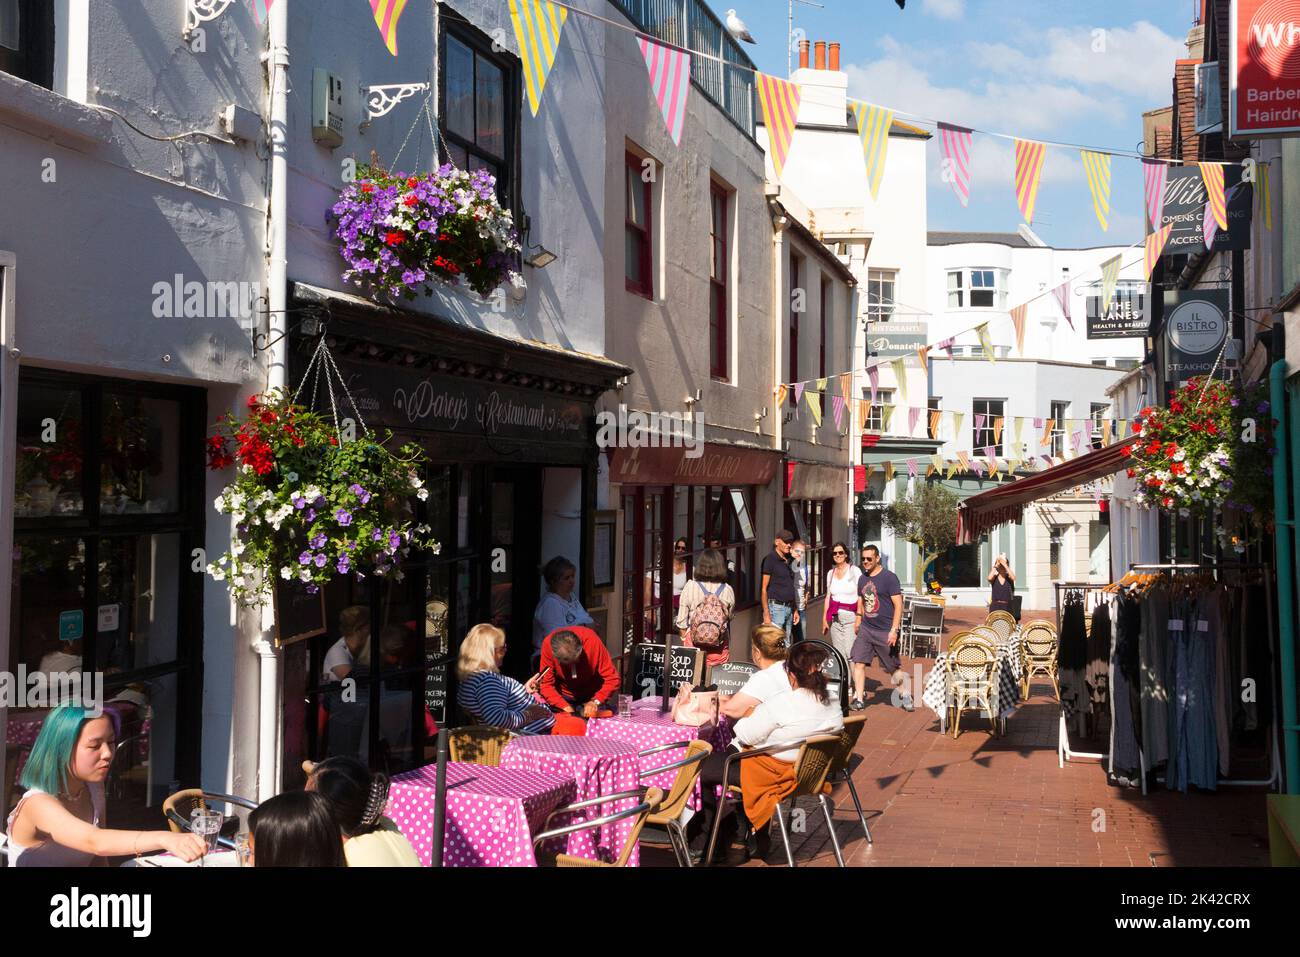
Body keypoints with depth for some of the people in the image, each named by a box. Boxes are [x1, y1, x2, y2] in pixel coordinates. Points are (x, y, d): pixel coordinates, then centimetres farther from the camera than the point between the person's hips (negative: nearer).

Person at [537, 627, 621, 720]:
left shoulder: (592, 641, -31)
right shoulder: (548, 645, -29)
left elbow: (613, 679, -27)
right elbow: (546, 685, -22)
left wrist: (595, 701, -38)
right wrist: (566, 707, -32)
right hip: (563, 696, 0)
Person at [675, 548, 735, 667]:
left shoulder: (690, 587, -9)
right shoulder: (728, 590, -7)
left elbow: (681, 621, -3)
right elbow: (729, 617, 7)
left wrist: (684, 638, 12)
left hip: (694, 642, 0)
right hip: (719, 645, 1)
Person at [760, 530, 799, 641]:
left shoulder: (788, 561, 16)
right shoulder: (770, 559, -7)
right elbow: (764, 588, -10)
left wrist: (795, 610, 16)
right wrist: (766, 614, -16)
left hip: (789, 608, 8)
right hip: (776, 606, -8)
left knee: (786, 645, 10)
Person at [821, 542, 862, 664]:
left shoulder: (855, 570, -2)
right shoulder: (830, 573, 13)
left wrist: (859, 618, -15)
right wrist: (825, 619, 13)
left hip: (850, 617, -5)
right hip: (835, 617, 5)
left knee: (850, 652, -13)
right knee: (838, 653, 3)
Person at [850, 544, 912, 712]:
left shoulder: (889, 577, -9)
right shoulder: (862, 579, 11)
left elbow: (898, 605, -12)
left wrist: (894, 630, -17)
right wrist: (858, 622, 13)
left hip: (885, 631, -5)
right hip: (865, 629, 5)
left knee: (894, 667, 6)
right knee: (858, 662, -6)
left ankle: (906, 696, 25)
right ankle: (859, 699, -2)